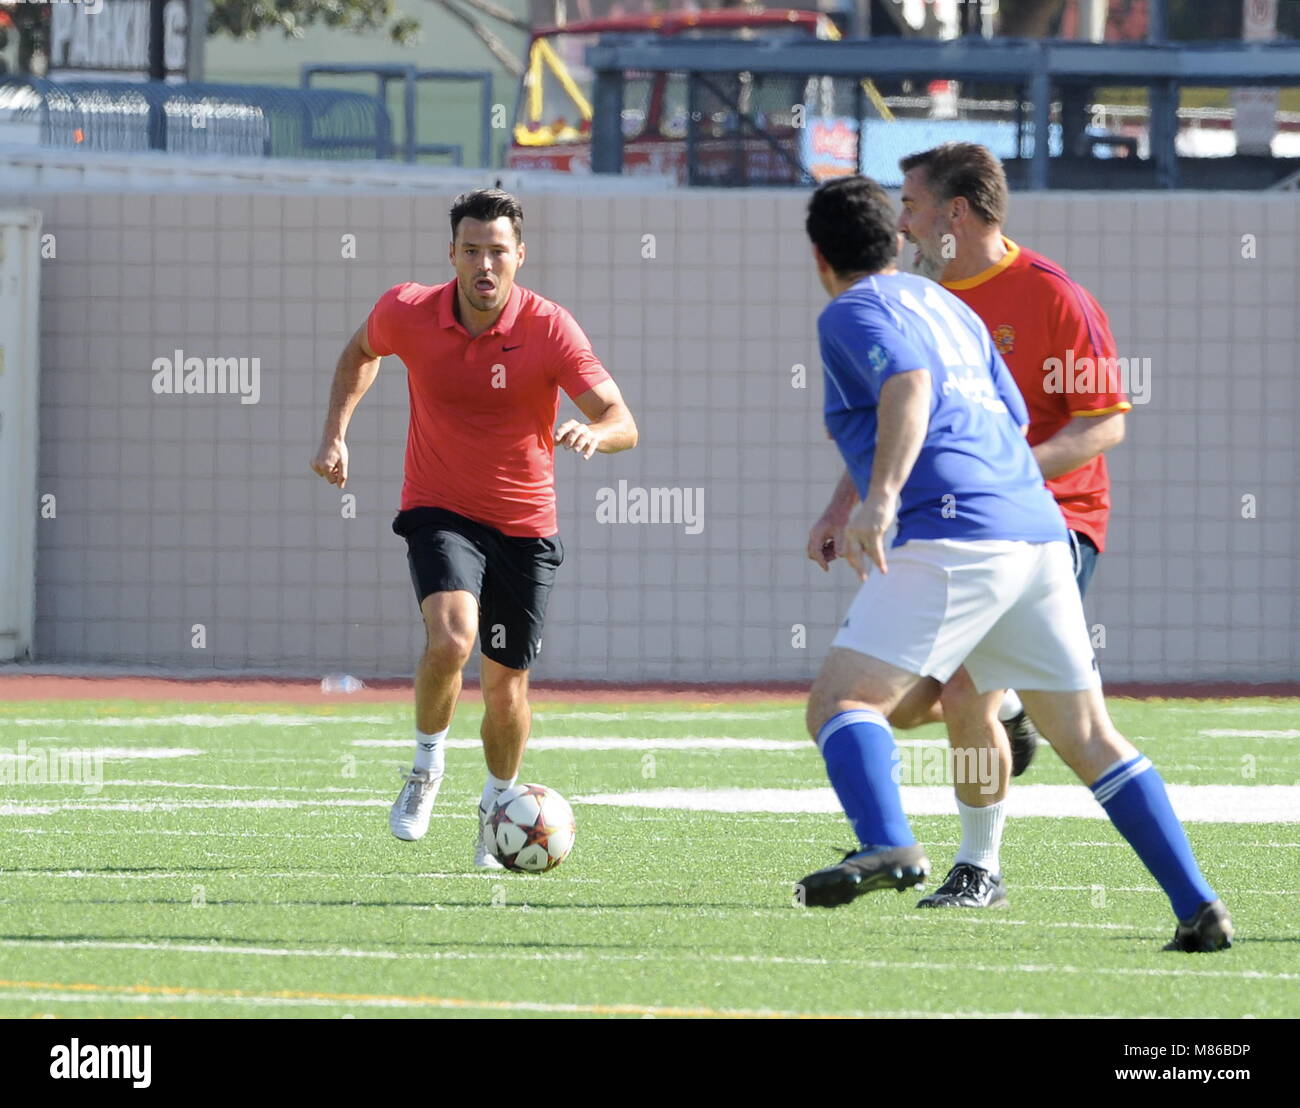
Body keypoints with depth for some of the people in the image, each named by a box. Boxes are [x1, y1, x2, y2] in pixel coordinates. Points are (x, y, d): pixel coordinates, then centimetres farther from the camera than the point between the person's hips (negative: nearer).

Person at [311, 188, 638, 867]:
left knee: (506, 684, 6)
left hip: (523, 525, 1)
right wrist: (335, 433, 5)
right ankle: (426, 771, -1)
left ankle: (497, 809, 33)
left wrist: (595, 433, -43)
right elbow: (361, 352, 15)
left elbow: (623, 424, -20)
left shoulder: (549, 329, -15)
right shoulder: (407, 313, -10)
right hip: (439, 511, -1)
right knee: (450, 638, -27)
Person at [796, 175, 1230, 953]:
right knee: (1089, 737, 13)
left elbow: (909, 385, -18)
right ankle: (1199, 907, 6)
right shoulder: (949, 307, 26)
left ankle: (888, 844, -40)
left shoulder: (854, 313, 2)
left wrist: (880, 497, -31)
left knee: (841, 701, -13)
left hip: (951, 536, -8)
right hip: (1039, 531, 8)